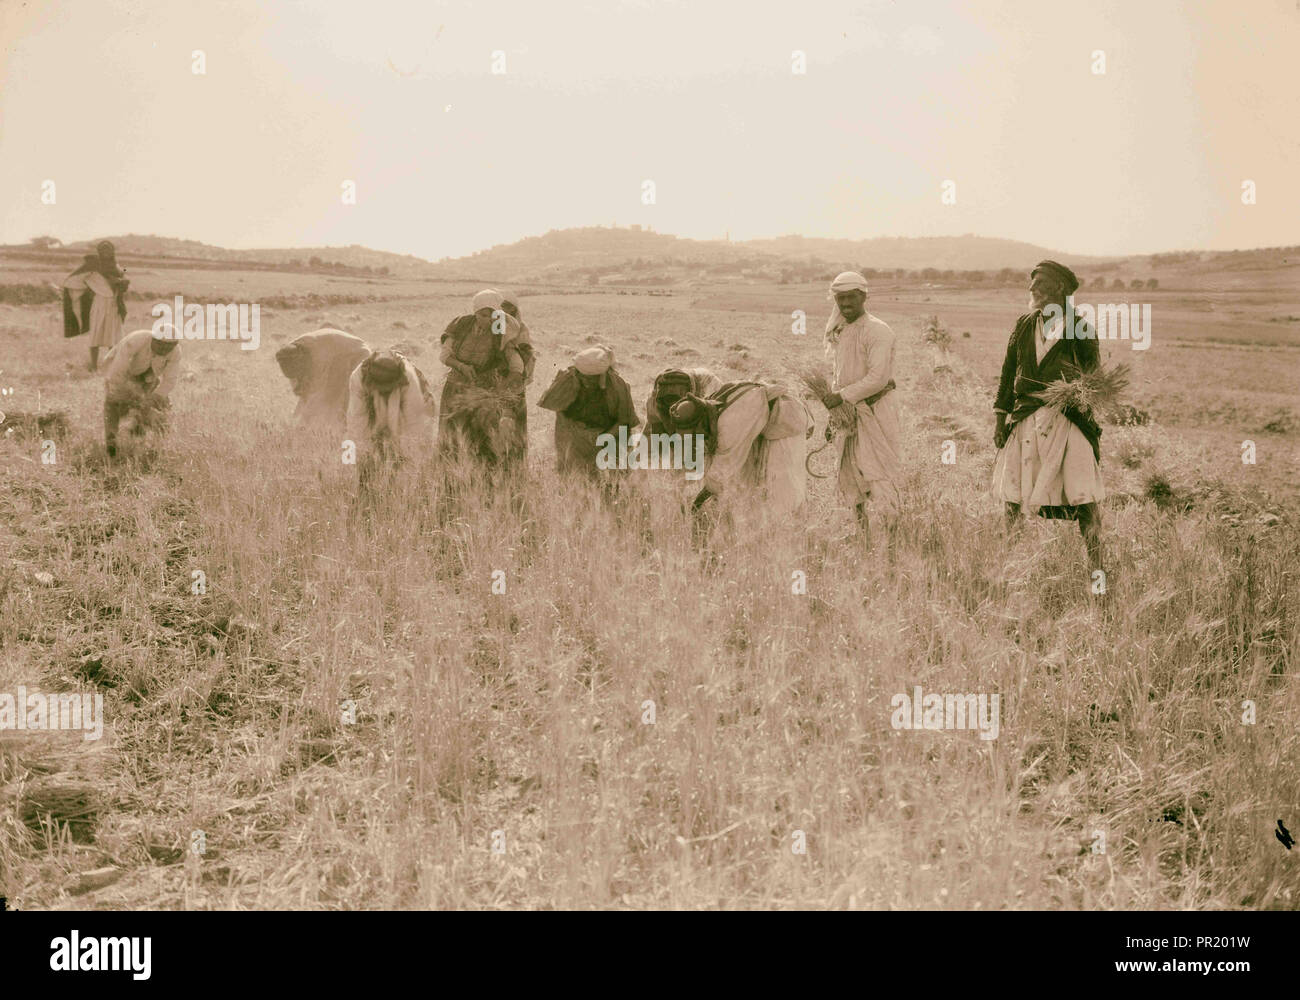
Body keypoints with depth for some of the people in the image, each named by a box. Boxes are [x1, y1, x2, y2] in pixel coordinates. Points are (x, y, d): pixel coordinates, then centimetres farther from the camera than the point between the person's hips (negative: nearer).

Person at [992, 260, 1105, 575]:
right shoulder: (1024, 325, 12)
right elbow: (1008, 372, 15)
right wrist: (1001, 419, 11)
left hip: (1068, 422, -3)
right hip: (1025, 422, 4)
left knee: (1085, 502, -6)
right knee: (1014, 501, 3)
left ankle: (1096, 572, 0)